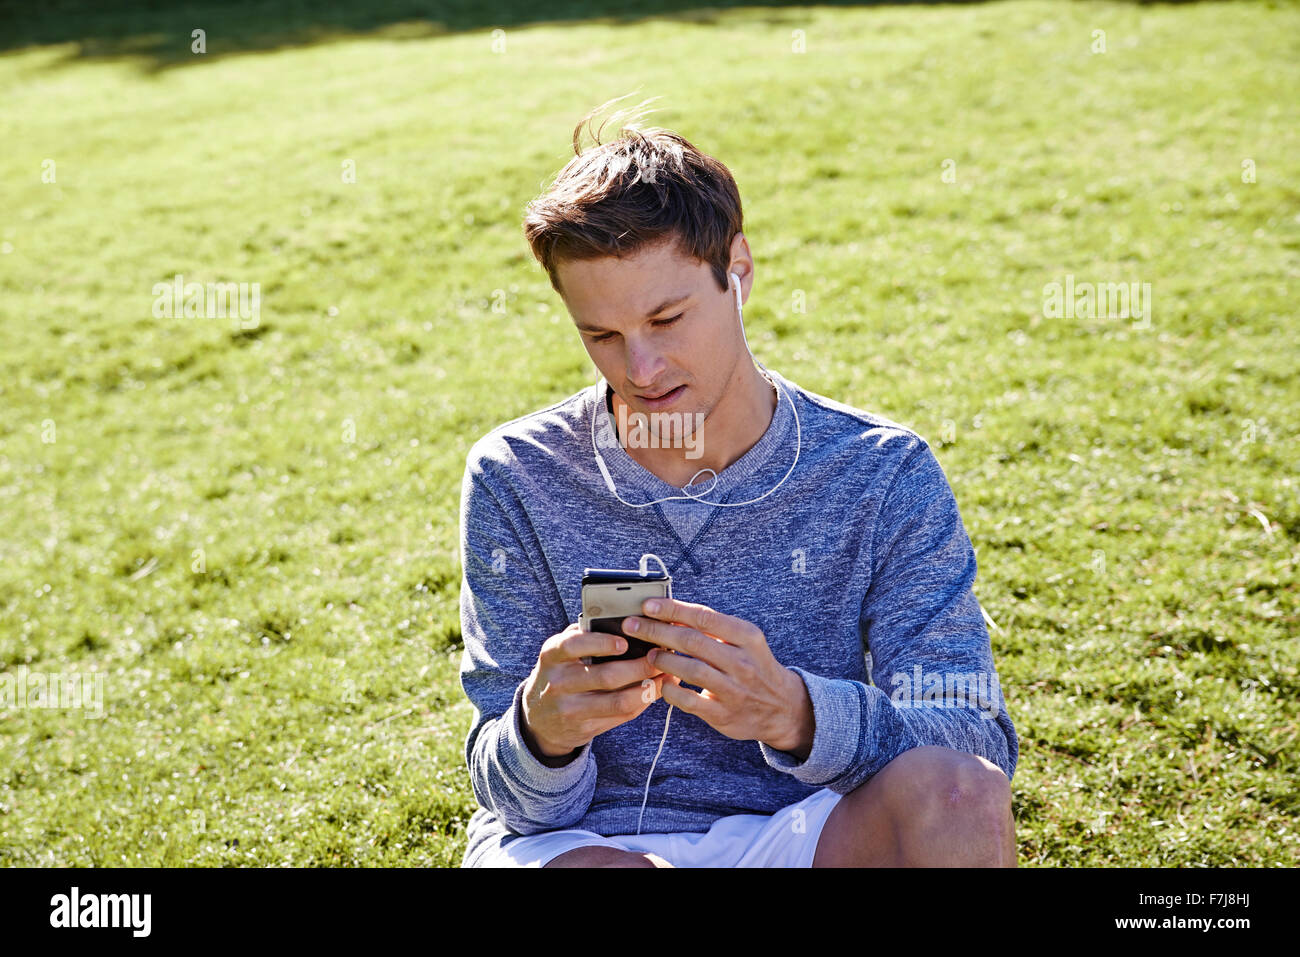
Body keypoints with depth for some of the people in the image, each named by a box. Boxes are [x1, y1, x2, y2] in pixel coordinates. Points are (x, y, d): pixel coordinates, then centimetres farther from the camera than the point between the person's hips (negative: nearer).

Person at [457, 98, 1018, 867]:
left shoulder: (883, 478, -4)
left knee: (956, 796, -30)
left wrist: (791, 713, -32)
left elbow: (976, 752, -12)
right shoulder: (514, 479, -4)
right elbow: (521, 803, -3)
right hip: (587, 842, -1)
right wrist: (541, 729, -29)